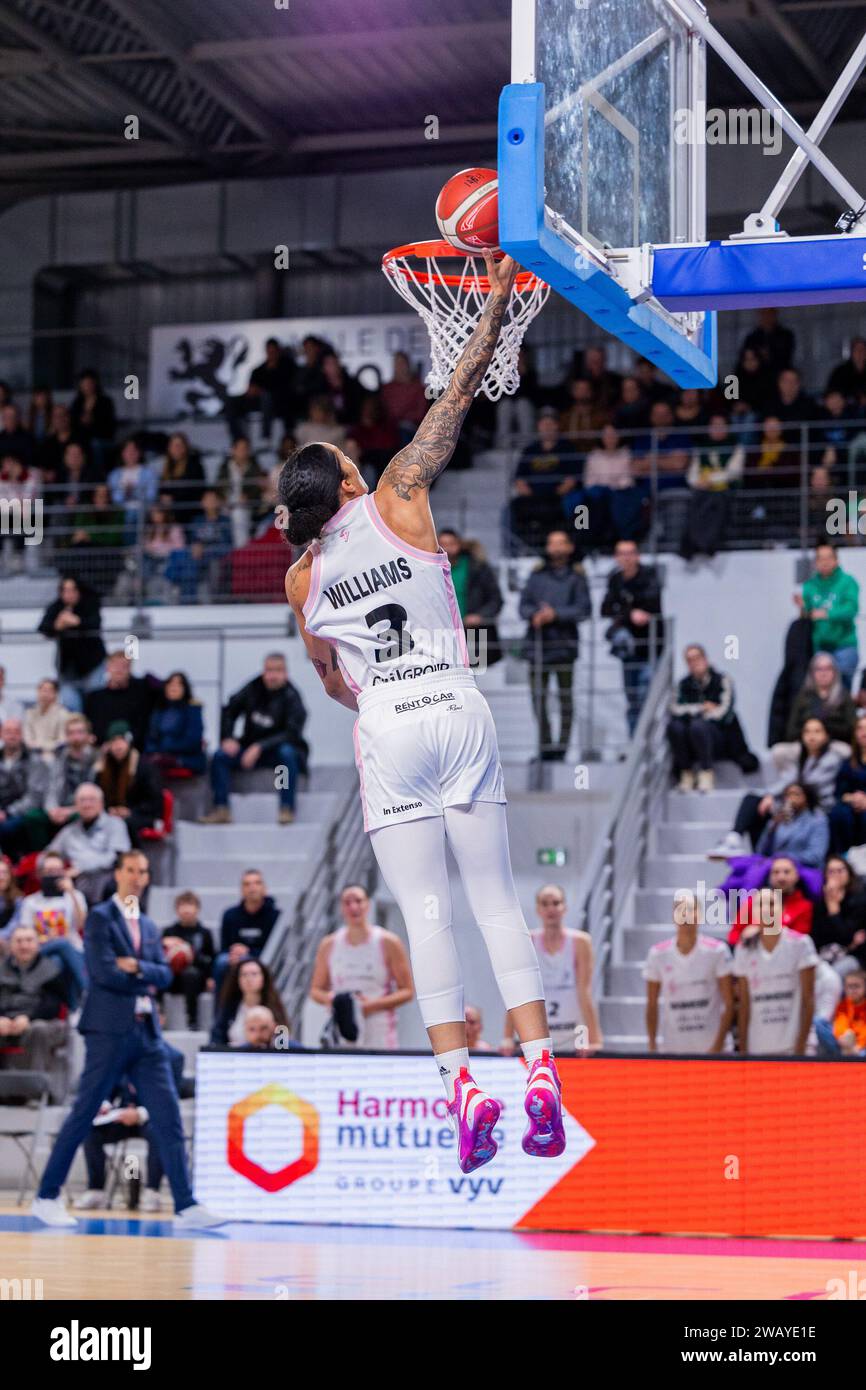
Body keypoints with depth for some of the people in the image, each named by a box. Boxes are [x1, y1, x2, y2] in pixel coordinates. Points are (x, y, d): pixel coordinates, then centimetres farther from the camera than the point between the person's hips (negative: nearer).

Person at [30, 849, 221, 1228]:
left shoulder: (148, 926, 19)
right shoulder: (100, 918, -3)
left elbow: (164, 974, 9)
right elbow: (103, 972, -14)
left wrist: (136, 967, -10)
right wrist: (144, 983, -2)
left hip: (147, 1033, 6)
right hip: (110, 1030, -6)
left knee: (169, 1118, -1)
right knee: (83, 1115, -2)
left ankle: (186, 1206, -3)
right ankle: (46, 1198, 8)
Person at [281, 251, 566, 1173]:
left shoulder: (303, 579, 7)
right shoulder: (399, 500, 1)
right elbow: (459, 394, 1)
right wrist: (497, 301, 6)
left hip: (388, 732, 0)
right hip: (459, 712, 0)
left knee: (425, 915, 0)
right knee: (496, 899, 5)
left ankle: (463, 1087, -9)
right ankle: (540, 1071, -3)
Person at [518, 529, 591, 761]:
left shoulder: (576, 577, 4)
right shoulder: (537, 575, 14)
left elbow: (584, 609, -3)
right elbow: (524, 605, 11)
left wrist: (556, 614, -13)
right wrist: (535, 615, -10)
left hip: (564, 644, -3)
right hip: (537, 644, 3)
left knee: (565, 697, -3)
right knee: (538, 698, 3)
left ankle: (562, 748, 0)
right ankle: (545, 746, 12)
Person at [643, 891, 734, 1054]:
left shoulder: (717, 951, -2)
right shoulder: (657, 954, 4)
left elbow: (729, 1004, -2)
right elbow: (652, 1005, 9)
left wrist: (718, 1044, -10)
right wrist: (651, 1045, 3)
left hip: (710, 1047, -2)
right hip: (673, 1047, 2)